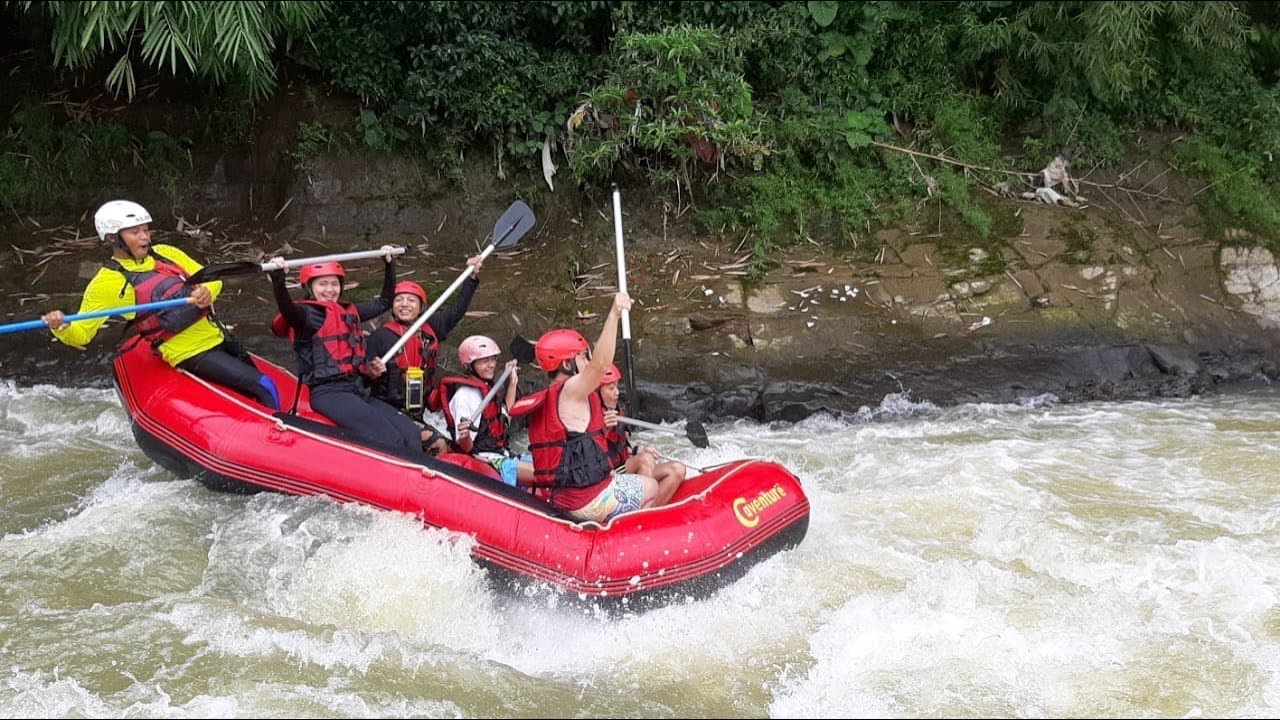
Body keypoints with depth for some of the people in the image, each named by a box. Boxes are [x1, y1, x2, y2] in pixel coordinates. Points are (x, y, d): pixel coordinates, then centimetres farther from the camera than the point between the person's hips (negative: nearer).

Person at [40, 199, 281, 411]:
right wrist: (61, 328, -34)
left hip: (218, 339, 7)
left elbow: (213, 280, 10)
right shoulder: (107, 283, -10)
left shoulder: (166, 254, 7)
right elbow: (81, 335, -11)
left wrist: (206, 292, -14)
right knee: (263, 387, -17)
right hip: (190, 355, -7)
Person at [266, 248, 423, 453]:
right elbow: (286, 307, -24)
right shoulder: (306, 314, -1)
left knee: (411, 434, -12)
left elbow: (384, 302, 34)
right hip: (328, 394, -7)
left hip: (357, 390, 7)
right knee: (390, 439, -24)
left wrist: (390, 264, 31)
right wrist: (277, 277, -41)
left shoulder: (349, 312, 22)